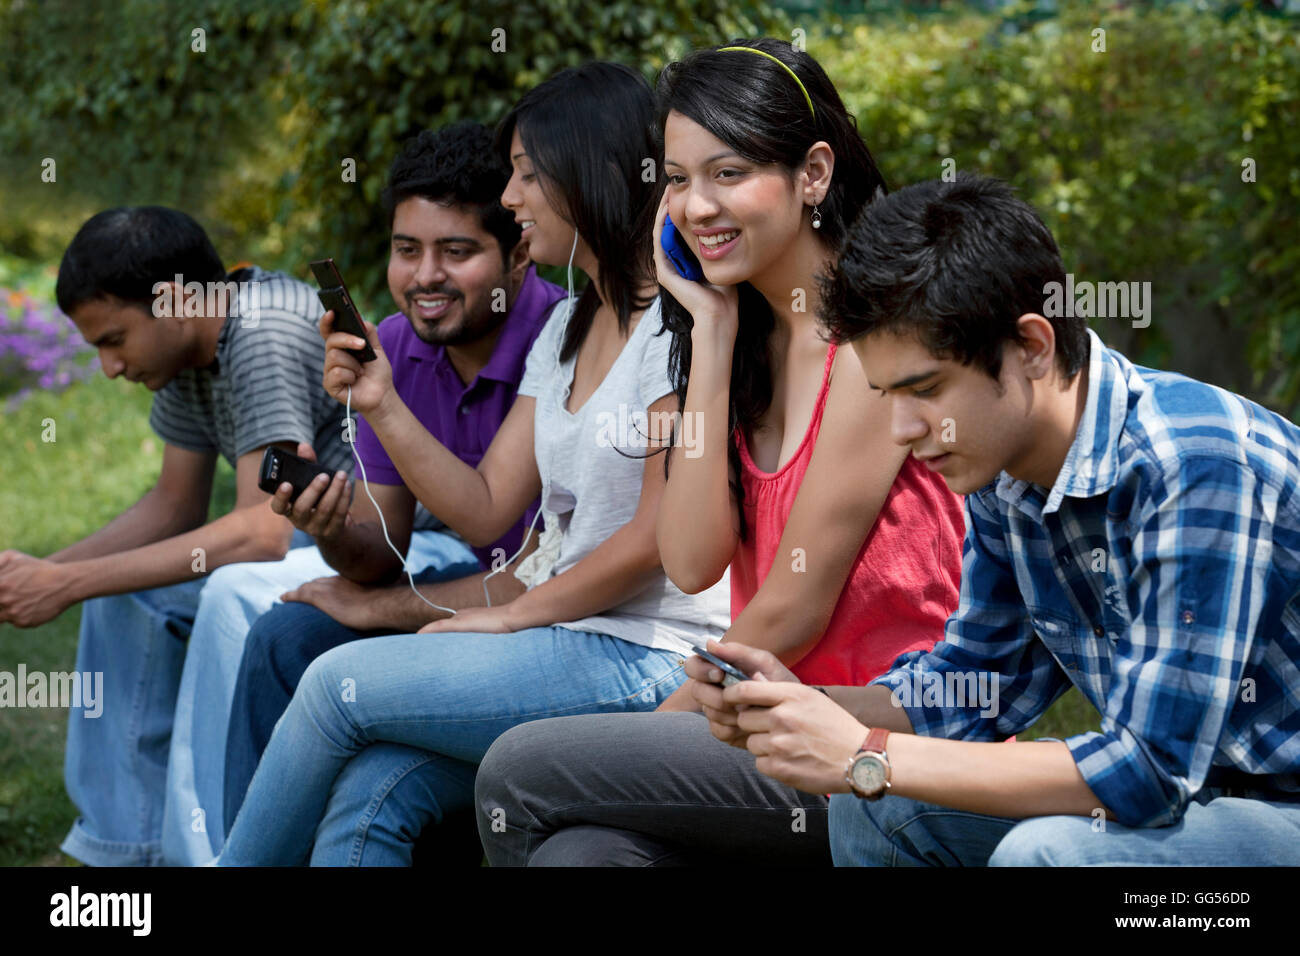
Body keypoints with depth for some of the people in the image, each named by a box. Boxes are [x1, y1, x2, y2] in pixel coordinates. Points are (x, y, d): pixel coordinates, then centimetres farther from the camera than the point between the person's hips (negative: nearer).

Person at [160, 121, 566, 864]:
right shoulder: (395, 347, -1)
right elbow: (387, 546, 2)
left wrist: (377, 606, -13)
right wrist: (337, 536, -24)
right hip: (478, 574, 8)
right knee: (286, 637, -8)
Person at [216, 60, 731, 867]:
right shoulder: (566, 332, 18)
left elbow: (660, 537, -15)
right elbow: (485, 510, 13)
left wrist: (515, 615, -6)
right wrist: (381, 405, 2)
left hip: (651, 659, -7)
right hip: (569, 643, 7)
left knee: (341, 684, -13)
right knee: (369, 796, -15)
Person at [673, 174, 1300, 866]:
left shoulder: (1195, 467, -28)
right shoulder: (1003, 480, -1)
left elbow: (1151, 769, -29)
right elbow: (971, 686, 11)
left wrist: (870, 757, -26)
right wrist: (801, 706, -8)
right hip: (1184, 787, 8)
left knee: (1045, 851, -30)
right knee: (874, 808, 0)